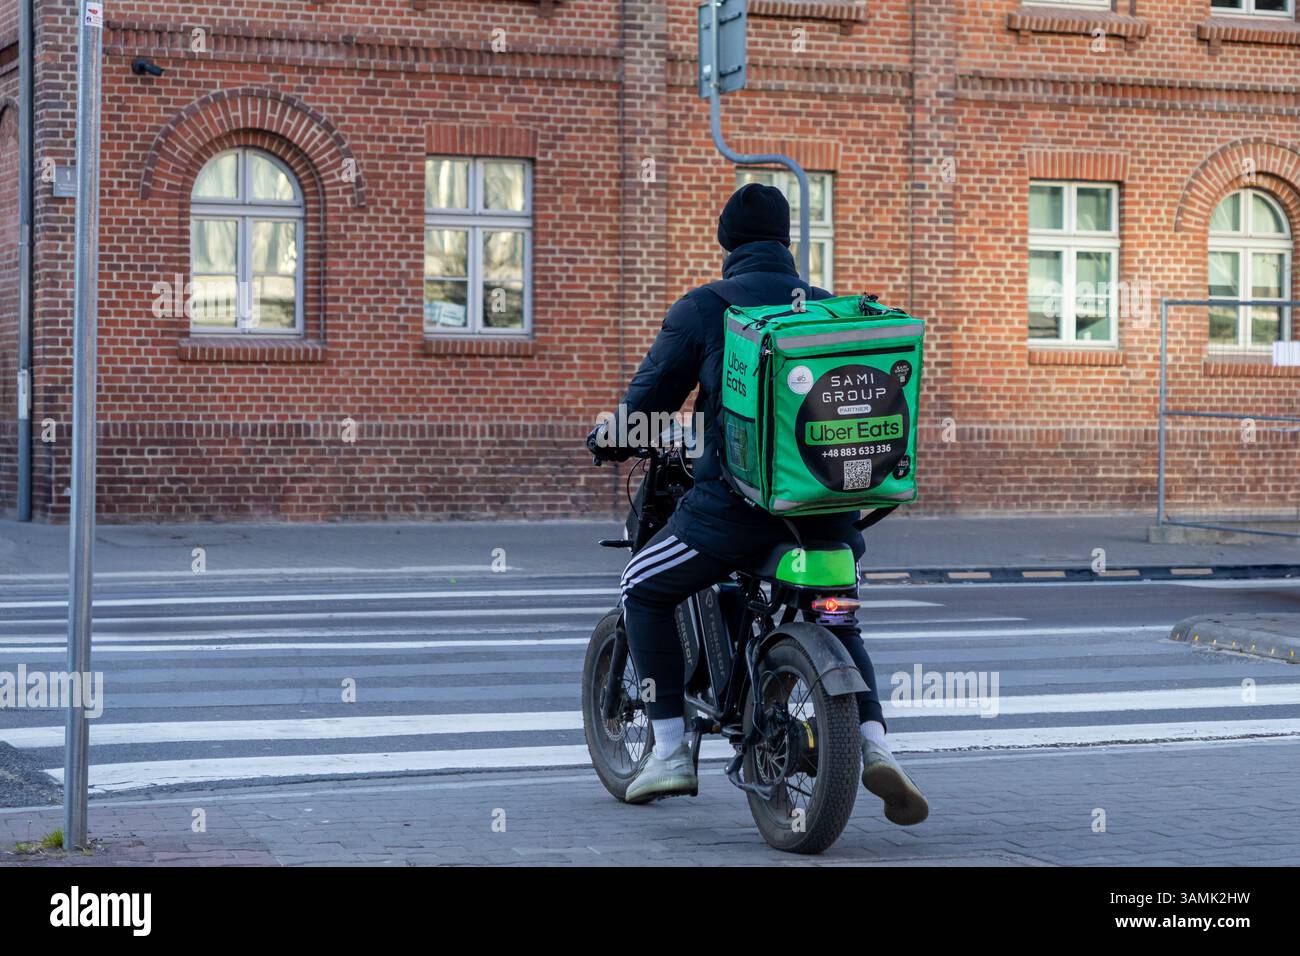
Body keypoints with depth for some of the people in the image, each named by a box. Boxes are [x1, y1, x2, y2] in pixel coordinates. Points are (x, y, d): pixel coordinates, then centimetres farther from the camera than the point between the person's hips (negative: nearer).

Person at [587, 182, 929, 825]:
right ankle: (875, 749, 5)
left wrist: (612, 441, 26)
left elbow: (652, 395, 5)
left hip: (739, 500, -5)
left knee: (645, 590, 17)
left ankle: (671, 752, 10)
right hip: (829, 503, 5)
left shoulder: (703, 308, 1)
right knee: (839, 625, 28)